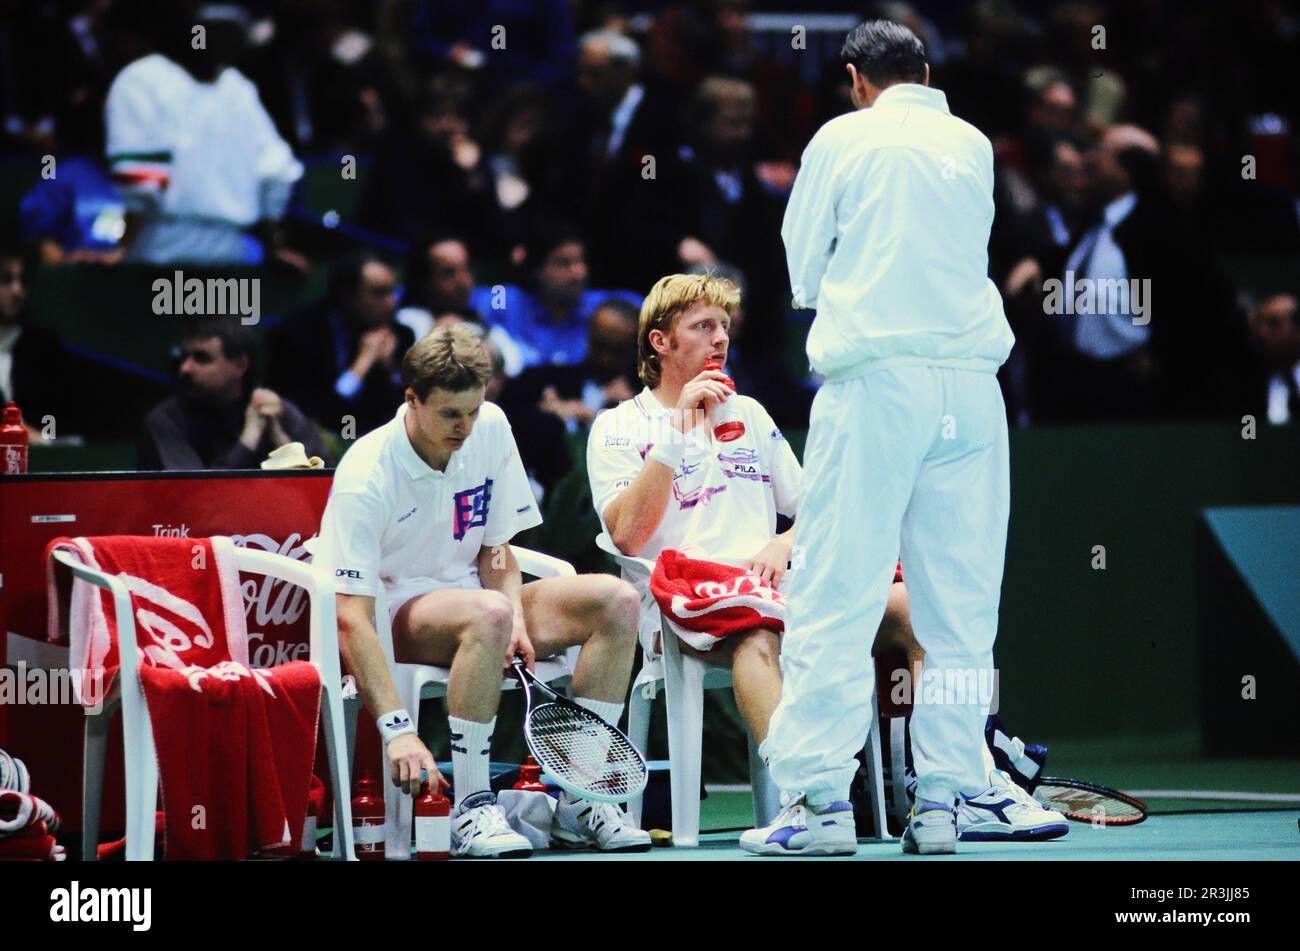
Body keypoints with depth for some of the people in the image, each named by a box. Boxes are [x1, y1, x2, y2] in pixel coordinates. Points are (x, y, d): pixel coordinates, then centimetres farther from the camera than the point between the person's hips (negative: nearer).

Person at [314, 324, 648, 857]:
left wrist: (517, 621, -13)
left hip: (471, 604, 7)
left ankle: (579, 803, -16)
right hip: (394, 617, -7)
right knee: (488, 612, -39)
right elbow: (350, 619, -28)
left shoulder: (490, 429, -2)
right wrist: (396, 729, -38)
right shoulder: (367, 478, -22)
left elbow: (495, 549, 9)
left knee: (616, 600, -14)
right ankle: (471, 809, -34)